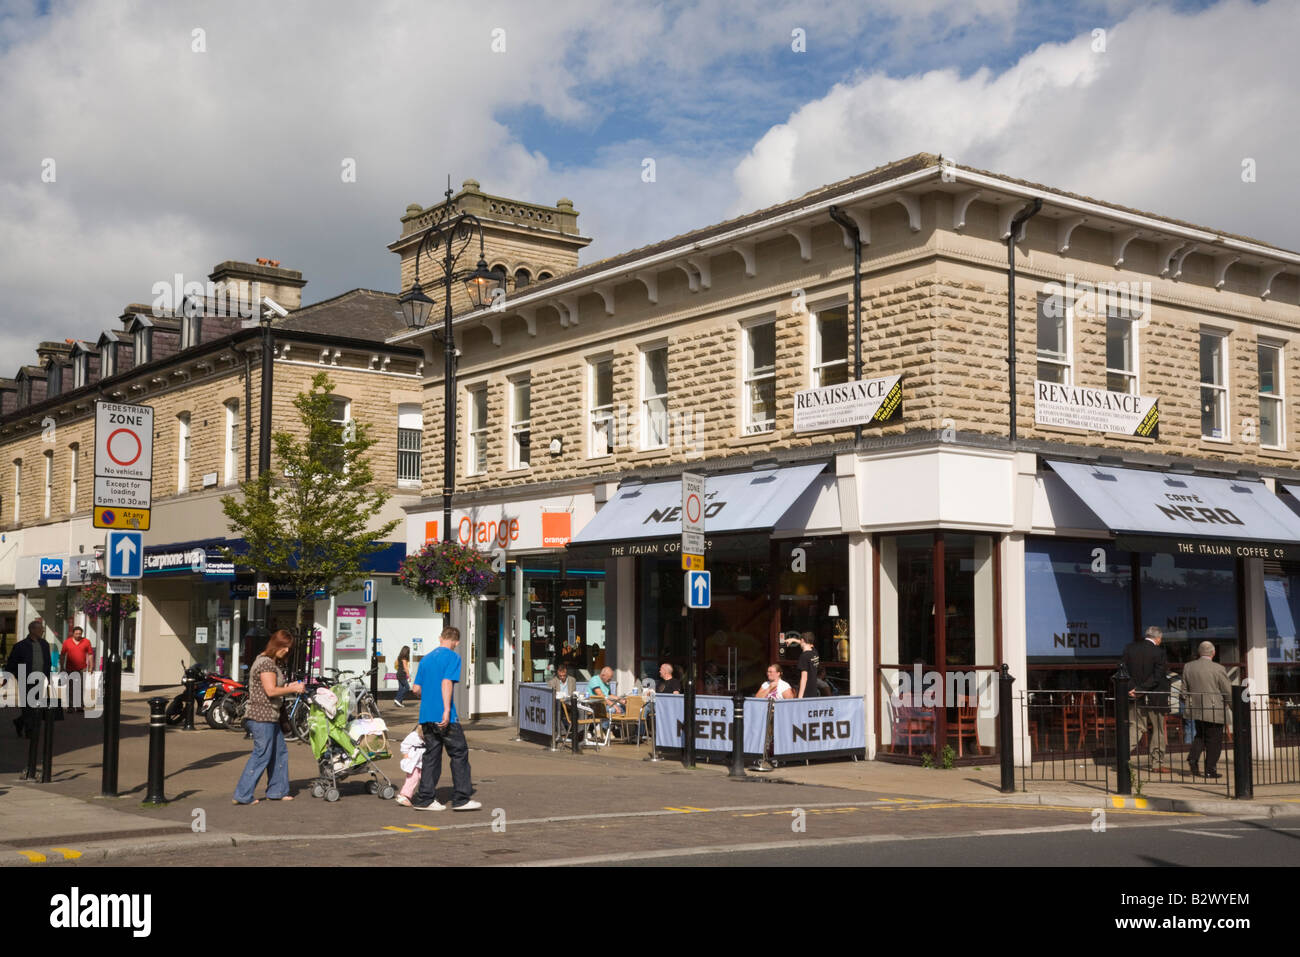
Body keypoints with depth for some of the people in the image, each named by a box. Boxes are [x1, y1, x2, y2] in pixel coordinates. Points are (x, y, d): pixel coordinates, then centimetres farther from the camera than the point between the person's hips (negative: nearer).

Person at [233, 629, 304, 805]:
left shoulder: (274, 663, 17)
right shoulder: (266, 663, -16)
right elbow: (271, 691, -22)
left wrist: (288, 686, 7)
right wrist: (292, 689, -14)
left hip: (270, 717, 11)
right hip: (262, 716, -11)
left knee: (280, 752, 15)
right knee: (262, 755, -7)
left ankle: (277, 791, 23)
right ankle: (243, 795, -3)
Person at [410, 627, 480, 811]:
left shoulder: (425, 659, 16)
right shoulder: (452, 657, -5)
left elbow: (416, 688, 15)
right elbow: (446, 682, -17)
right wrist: (447, 710, -22)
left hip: (426, 715, 7)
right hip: (444, 717, -7)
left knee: (432, 755, 11)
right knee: (459, 753, 1)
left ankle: (424, 799, 8)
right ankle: (460, 799, 1)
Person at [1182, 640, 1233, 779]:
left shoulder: (1188, 667, 2)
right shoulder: (1218, 669, -12)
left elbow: (1184, 691, 9)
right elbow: (1228, 692, -6)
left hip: (1196, 710, 5)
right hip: (1214, 711, -5)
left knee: (1200, 736, 22)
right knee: (1214, 741, 5)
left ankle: (1193, 757, 2)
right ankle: (1210, 770, 7)